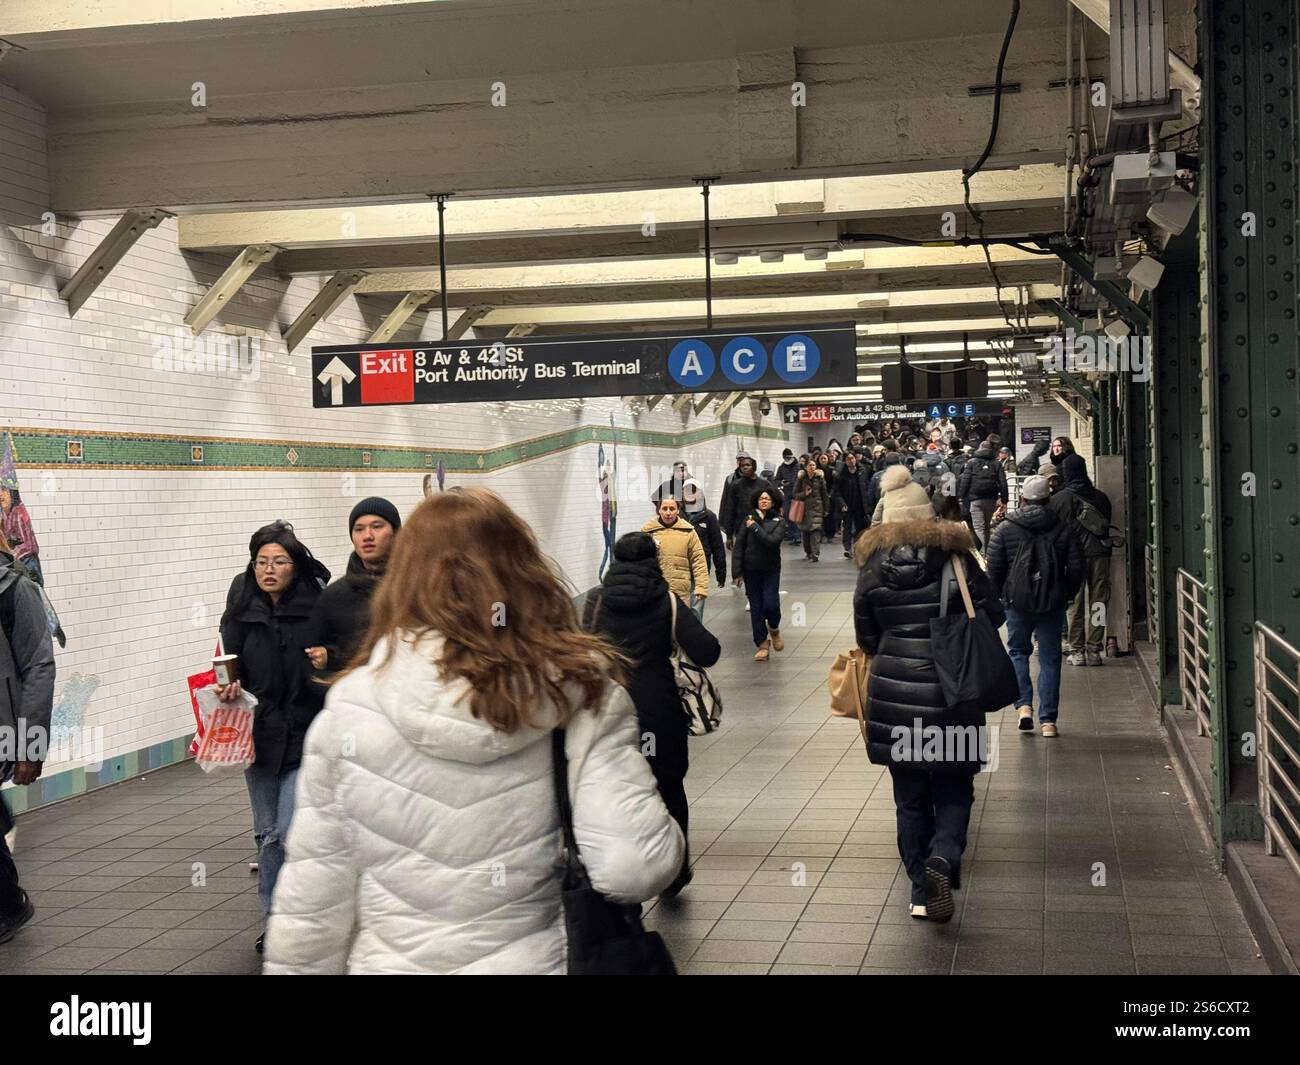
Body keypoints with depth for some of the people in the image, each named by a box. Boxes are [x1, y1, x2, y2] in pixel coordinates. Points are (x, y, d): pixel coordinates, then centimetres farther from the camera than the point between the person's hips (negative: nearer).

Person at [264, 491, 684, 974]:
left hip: (388, 961, 1)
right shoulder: (580, 691, -13)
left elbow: (309, 900, -7)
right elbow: (636, 869, -19)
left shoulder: (349, 708, -11)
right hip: (533, 960, 0)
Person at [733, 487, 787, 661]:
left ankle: (774, 630, 23)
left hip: (771, 569, -1)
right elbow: (739, 545, 2)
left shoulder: (778, 521, -2)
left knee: (771, 603, -10)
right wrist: (737, 572, -2)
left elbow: (773, 541, -18)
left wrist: (755, 528, -16)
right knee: (756, 607, 3)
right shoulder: (749, 519, 2)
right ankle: (762, 644, 12)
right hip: (751, 570, 1)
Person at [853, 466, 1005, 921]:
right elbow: (991, 617, -4)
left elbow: (865, 635, 3)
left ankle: (922, 891, 14)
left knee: (910, 797, 12)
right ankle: (943, 856, -15)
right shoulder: (956, 558, -6)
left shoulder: (873, 566, -2)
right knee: (953, 790, 11)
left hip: (893, 693, 2)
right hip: (951, 692, -2)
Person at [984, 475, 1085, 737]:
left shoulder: (1004, 529, -3)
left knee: (1018, 651, 17)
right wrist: (1065, 595, 15)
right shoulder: (1063, 529, 0)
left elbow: (993, 569, -3)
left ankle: (1024, 705, -1)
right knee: (1050, 659, 7)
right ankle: (1048, 720, 6)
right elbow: (1076, 569, 1)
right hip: (1053, 604, 1)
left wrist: (1000, 596, 11)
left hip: (1016, 602, -1)